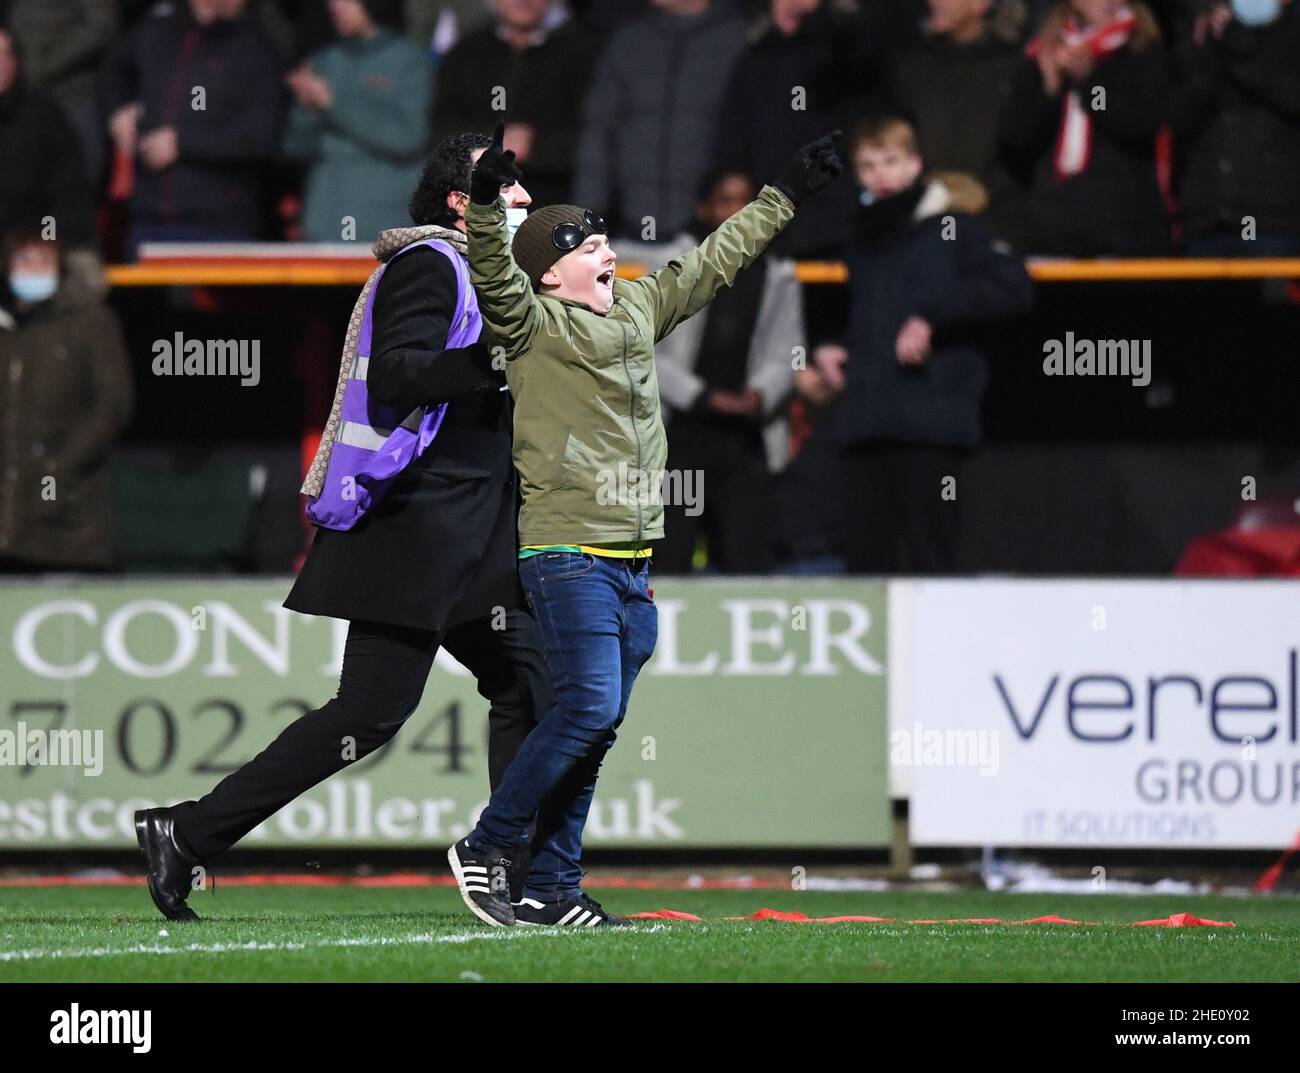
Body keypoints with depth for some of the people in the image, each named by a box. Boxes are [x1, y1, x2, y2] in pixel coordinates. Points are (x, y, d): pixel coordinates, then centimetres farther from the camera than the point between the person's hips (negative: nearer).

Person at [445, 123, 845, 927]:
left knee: (597, 726, 7)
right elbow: (494, 275, -24)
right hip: (568, 553, -8)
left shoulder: (639, 310, 16)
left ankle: (552, 888, 11)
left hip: (633, 563, 8)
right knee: (589, 709, -16)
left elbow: (717, 261, 27)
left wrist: (789, 192, 32)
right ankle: (486, 848, -4)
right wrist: (488, 202, -41)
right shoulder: (534, 325, -5)